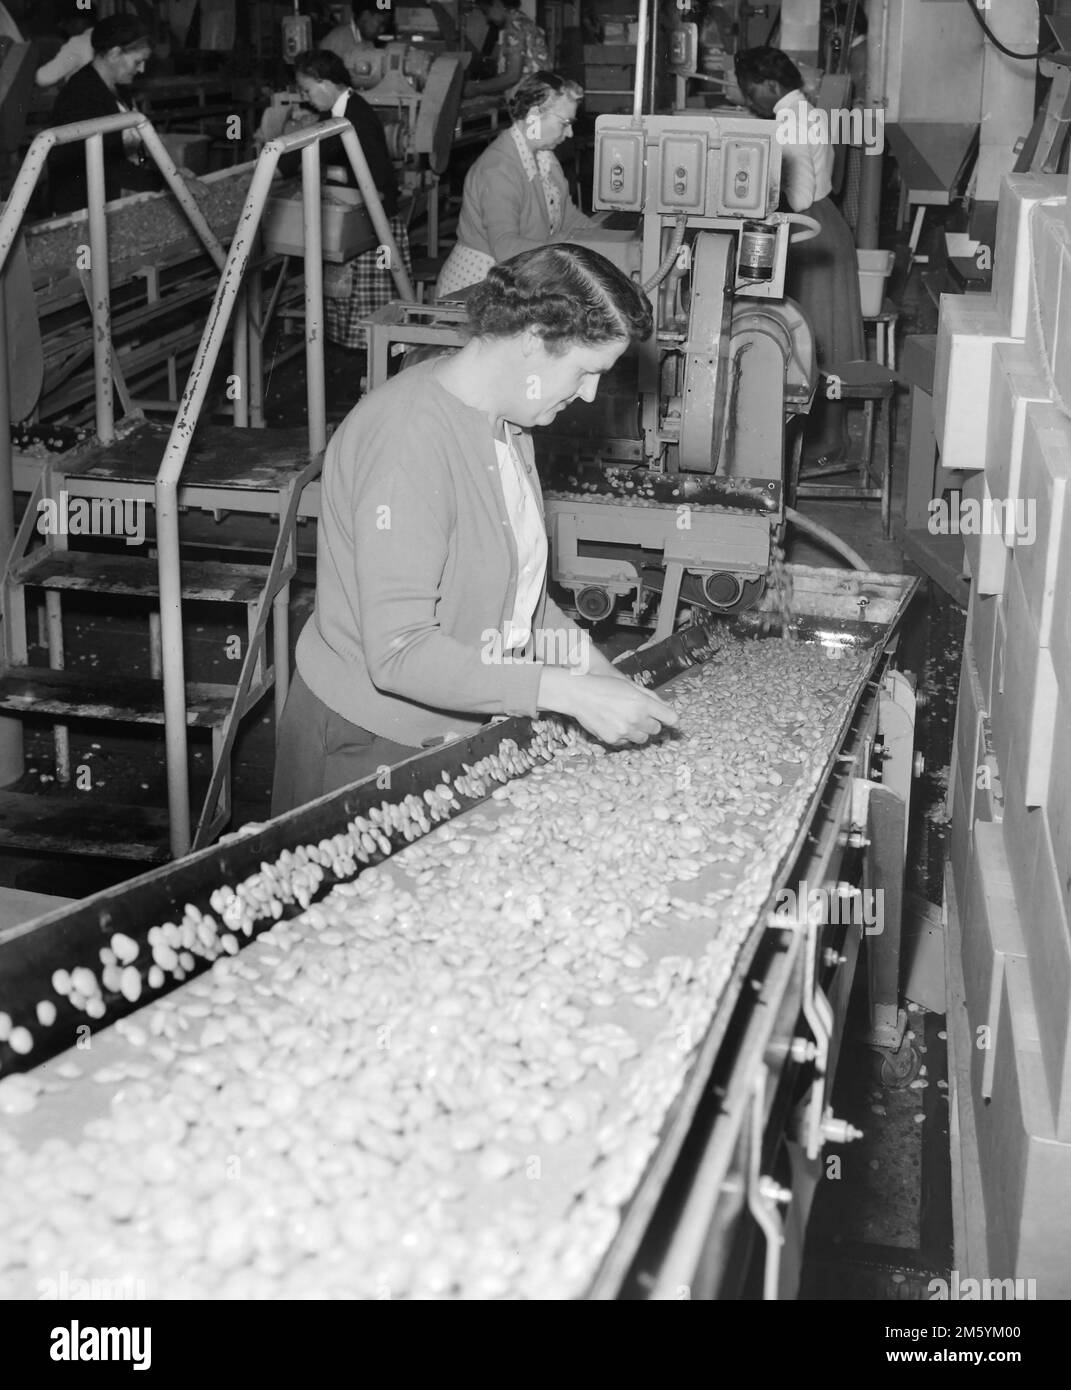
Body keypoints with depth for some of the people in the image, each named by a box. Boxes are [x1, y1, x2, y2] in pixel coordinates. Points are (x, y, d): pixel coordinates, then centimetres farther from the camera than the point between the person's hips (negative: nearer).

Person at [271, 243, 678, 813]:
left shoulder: (504, 420, 5)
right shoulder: (408, 440, -26)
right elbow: (398, 652, -30)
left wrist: (595, 668, 0)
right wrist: (568, 692, -31)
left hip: (461, 730, 8)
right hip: (373, 748, -8)